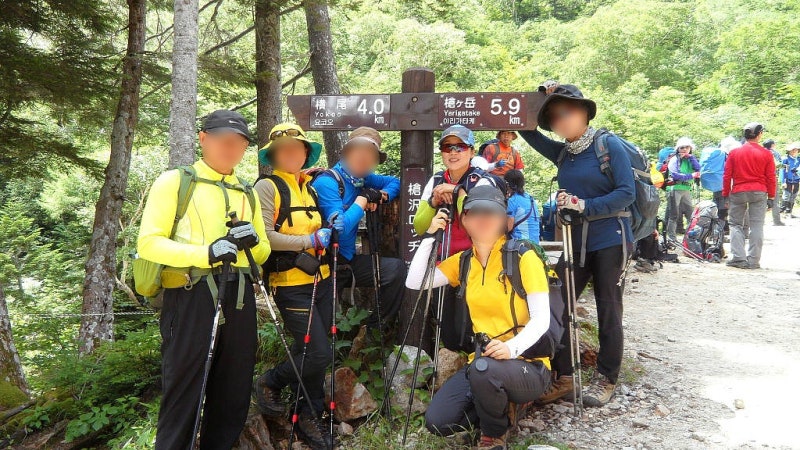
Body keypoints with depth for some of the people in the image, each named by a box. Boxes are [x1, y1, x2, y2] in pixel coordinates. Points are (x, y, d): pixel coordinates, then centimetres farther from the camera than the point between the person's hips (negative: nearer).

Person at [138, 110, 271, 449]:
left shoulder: (247, 192, 18)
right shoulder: (173, 181, 2)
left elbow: (263, 253, 21)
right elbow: (148, 243, -8)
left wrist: (253, 240, -3)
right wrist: (205, 252, -21)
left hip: (239, 296, 6)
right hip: (192, 296, -5)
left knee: (234, 391, 11)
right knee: (184, 391, -1)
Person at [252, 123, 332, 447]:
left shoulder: (311, 186, 14)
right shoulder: (267, 187, -7)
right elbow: (265, 236, -16)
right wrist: (310, 241, -16)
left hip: (321, 280, 7)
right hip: (291, 285, -6)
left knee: (312, 353, 11)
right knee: (318, 354, -9)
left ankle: (311, 416, 25)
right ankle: (270, 382, 17)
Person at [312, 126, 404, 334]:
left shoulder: (361, 179, 5)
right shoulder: (327, 182, -17)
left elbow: (395, 182, 18)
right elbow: (341, 228, -28)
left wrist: (381, 195, -3)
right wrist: (364, 198, -17)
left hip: (349, 260, 7)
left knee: (397, 269, -12)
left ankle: (373, 329, 2)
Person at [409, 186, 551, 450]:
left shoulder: (524, 257, -10)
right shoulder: (462, 262, 7)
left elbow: (541, 318, -15)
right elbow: (414, 283, 0)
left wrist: (512, 348, -32)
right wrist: (430, 236, -3)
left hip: (526, 365, -4)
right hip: (481, 362, 5)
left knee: (484, 367, -38)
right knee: (437, 422, -13)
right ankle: (496, 407, 14)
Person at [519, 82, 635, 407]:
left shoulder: (609, 144, -7)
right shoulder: (562, 153, 9)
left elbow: (627, 193, -13)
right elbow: (527, 129, 17)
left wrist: (584, 205, -22)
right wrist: (541, 99, 4)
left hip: (610, 241, -5)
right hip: (575, 242, 5)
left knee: (608, 312, 5)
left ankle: (606, 379, 20)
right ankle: (563, 376, 14)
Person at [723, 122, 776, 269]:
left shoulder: (734, 153, 0)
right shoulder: (766, 154, -1)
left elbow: (727, 176, 1)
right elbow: (771, 178, 1)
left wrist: (726, 194, 9)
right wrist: (771, 197, 8)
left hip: (738, 193, 0)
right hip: (759, 193, 0)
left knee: (736, 225, 8)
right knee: (757, 226, 4)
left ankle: (739, 258, 0)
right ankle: (753, 261, 4)